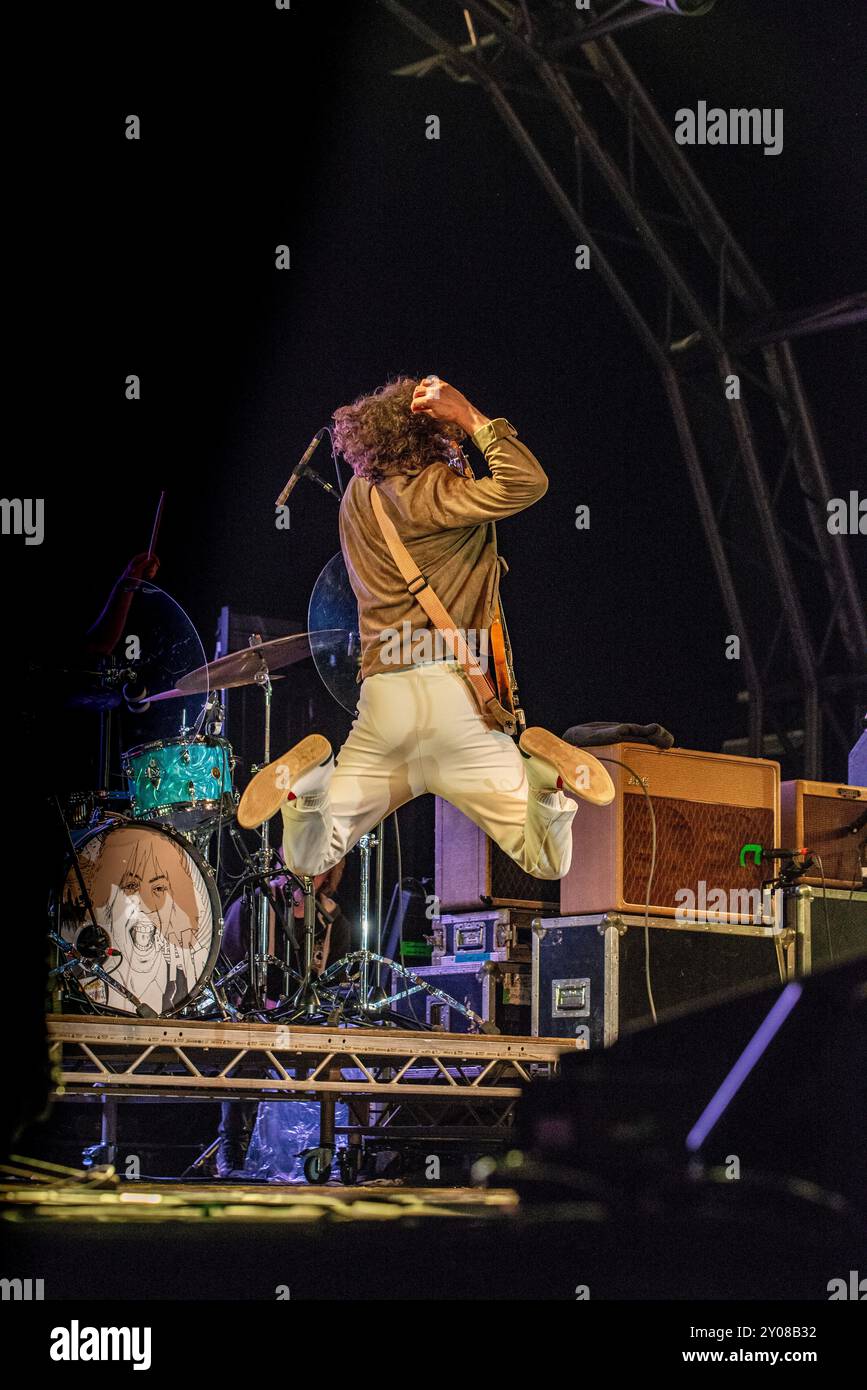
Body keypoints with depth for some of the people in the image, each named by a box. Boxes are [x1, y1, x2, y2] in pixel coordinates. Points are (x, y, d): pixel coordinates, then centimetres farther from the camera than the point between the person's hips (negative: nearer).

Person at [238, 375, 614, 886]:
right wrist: (468, 415, -10)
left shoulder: (358, 494, 14)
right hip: (454, 691, -4)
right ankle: (546, 774, -29)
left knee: (307, 860, 14)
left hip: (383, 696, 5)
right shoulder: (428, 490, -6)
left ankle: (311, 777, -14)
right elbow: (526, 482, -19)